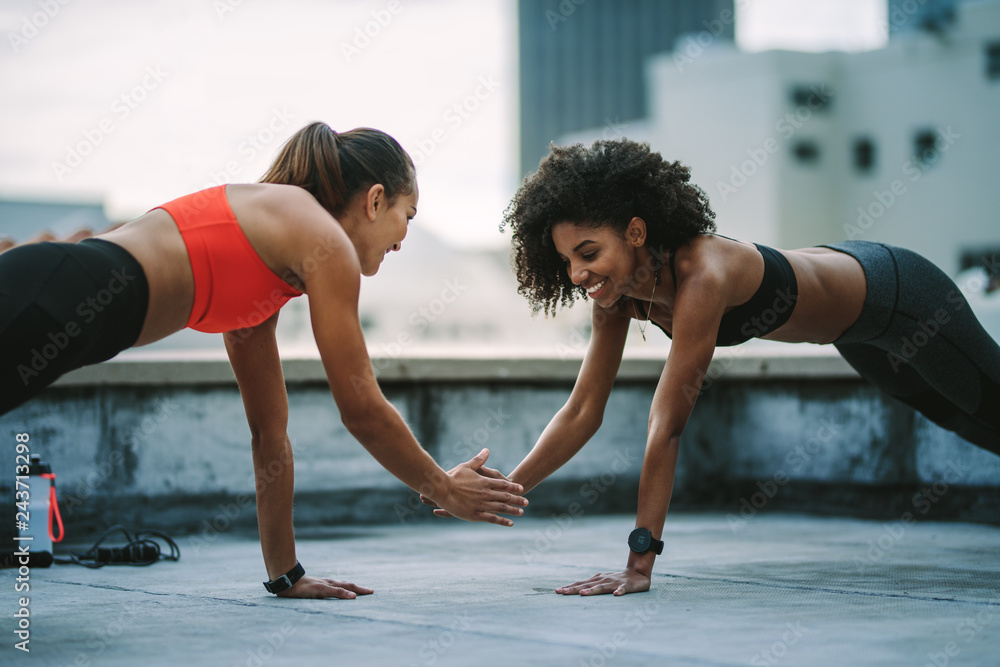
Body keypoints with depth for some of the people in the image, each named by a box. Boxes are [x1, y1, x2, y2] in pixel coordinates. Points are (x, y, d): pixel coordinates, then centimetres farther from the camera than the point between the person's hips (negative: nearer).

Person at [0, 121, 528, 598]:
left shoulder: (267, 217, 33)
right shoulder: (325, 242, 6)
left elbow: (268, 431, 35)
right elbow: (363, 411, 8)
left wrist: (285, 574, 36)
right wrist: (444, 489, 25)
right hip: (59, 302, -9)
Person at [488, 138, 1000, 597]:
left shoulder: (700, 278, -44)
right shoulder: (618, 293, -21)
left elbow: (666, 427, -45)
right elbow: (582, 413, -17)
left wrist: (641, 561, -44)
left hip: (900, 298, -7)